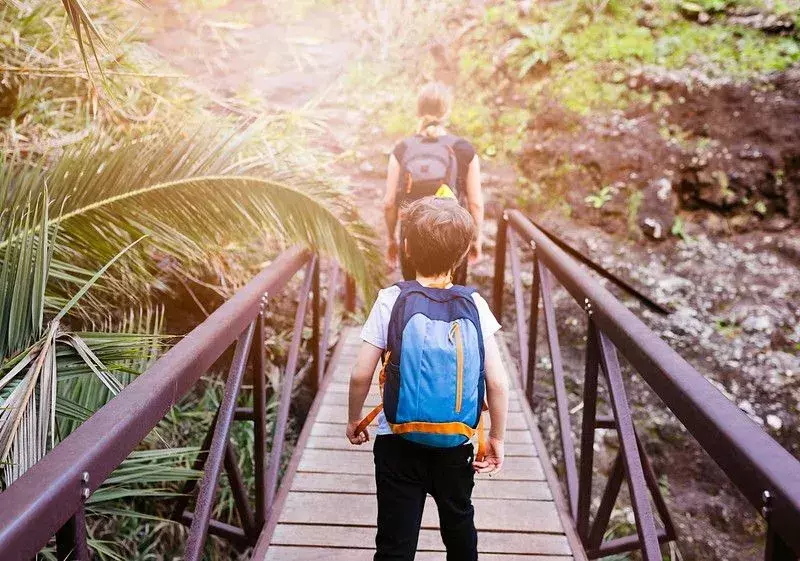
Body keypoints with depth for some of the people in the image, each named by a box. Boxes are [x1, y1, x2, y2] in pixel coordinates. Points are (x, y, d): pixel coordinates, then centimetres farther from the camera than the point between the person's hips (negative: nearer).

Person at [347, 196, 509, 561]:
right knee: (459, 525, 27)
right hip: (457, 445, 2)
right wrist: (497, 439, 5)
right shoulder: (474, 305, -8)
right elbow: (497, 382, -9)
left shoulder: (390, 301, -12)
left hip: (398, 443, -2)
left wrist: (354, 420, 6)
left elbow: (361, 375, -12)